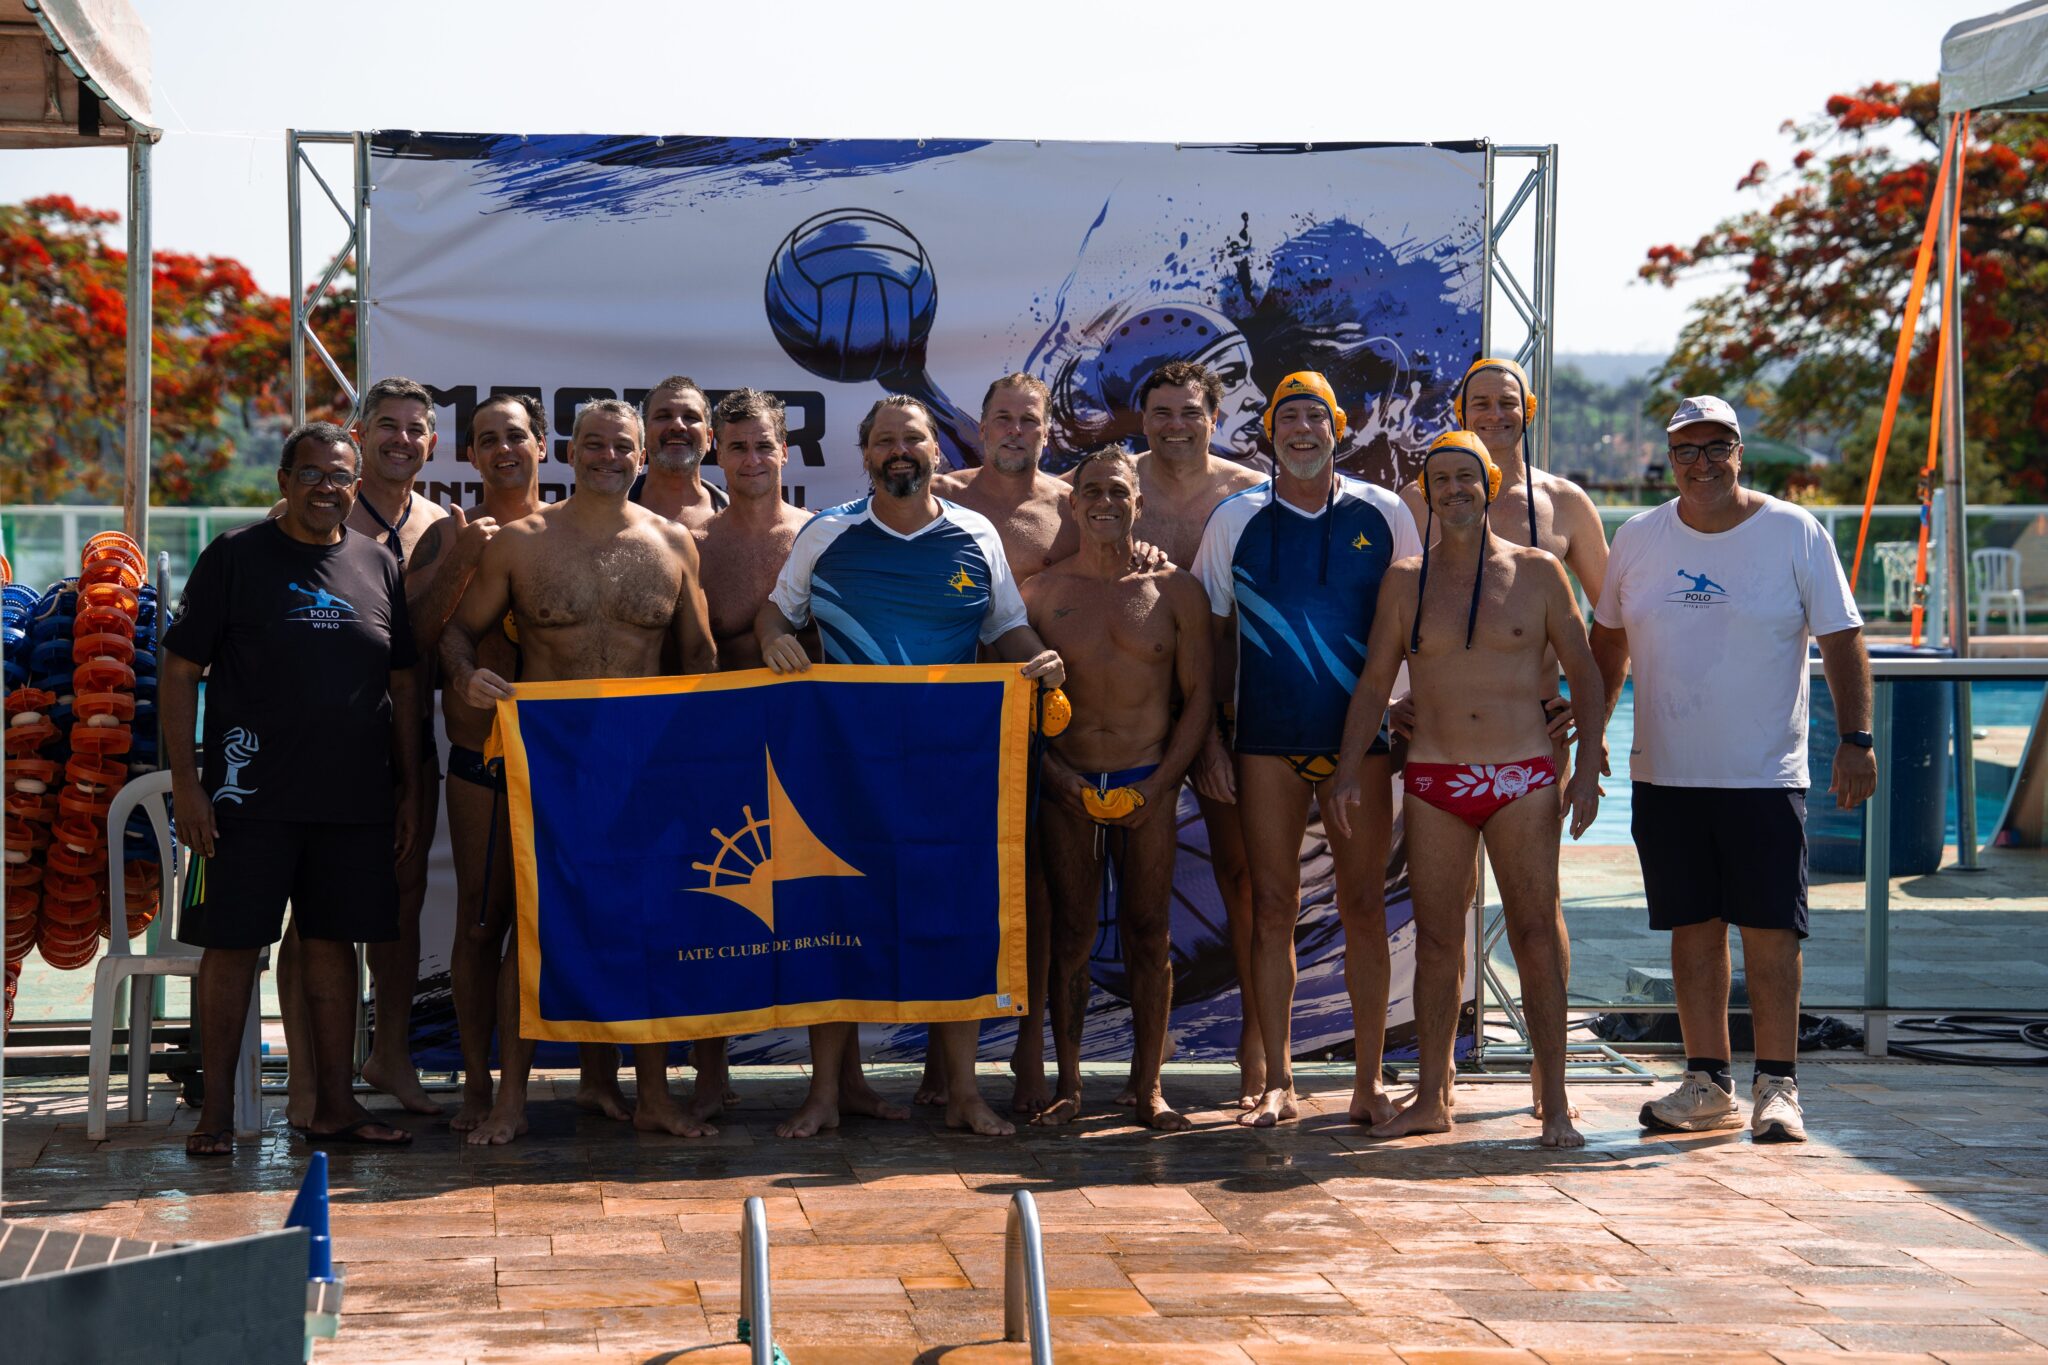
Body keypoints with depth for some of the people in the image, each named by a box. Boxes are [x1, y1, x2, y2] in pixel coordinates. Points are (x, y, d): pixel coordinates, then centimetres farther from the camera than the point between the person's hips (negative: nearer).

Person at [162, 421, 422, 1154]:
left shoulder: (378, 565, 11)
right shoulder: (236, 556, 0)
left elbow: (403, 685, 16)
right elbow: (180, 669, -2)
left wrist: (409, 787, 11)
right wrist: (185, 780, -10)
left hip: (355, 796, 4)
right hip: (249, 794, -4)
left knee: (333, 944, 9)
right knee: (231, 944, -1)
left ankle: (334, 1103, 17)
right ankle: (217, 1111, 7)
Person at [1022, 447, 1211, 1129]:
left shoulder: (1176, 591, 4)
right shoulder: (1041, 593, 5)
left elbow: (1197, 696, 5)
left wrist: (1161, 783, -6)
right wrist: (1054, 772, -8)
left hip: (1148, 784, 0)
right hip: (1068, 785, 0)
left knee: (1148, 933, 0)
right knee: (1069, 933, 0)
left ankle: (1149, 1085, 8)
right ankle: (1068, 1085, 8)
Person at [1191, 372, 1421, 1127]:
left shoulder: (1382, 514, 5)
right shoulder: (1236, 519, 5)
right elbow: (1213, 634, 9)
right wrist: (1211, 735, 3)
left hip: (1361, 738, 0)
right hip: (1267, 743, 0)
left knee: (1364, 907, 1)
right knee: (1271, 909, 1)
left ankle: (1368, 1081, 9)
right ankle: (1276, 1083, 7)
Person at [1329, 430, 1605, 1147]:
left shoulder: (1537, 572, 4)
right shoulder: (1405, 580, 8)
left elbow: (1584, 673, 6)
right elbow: (1373, 684, 10)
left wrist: (1588, 768, -4)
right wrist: (1348, 771, -1)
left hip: (1524, 778, -2)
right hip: (1435, 782, 2)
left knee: (1535, 934, -4)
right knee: (1436, 939, 4)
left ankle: (1554, 1100, 0)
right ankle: (1430, 1097, 12)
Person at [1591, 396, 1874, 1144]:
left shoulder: (1794, 533, -2)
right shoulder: (1639, 539, 7)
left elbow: (1842, 641, -1)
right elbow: (1608, 641, 18)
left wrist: (1856, 738, -10)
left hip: (1765, 774, -3)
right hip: (1665, 773, 3)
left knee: (1771, 930, -4)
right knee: (1693, 928, 6)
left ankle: (1776, 1087, 4)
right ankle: (1708, 1084, 14)